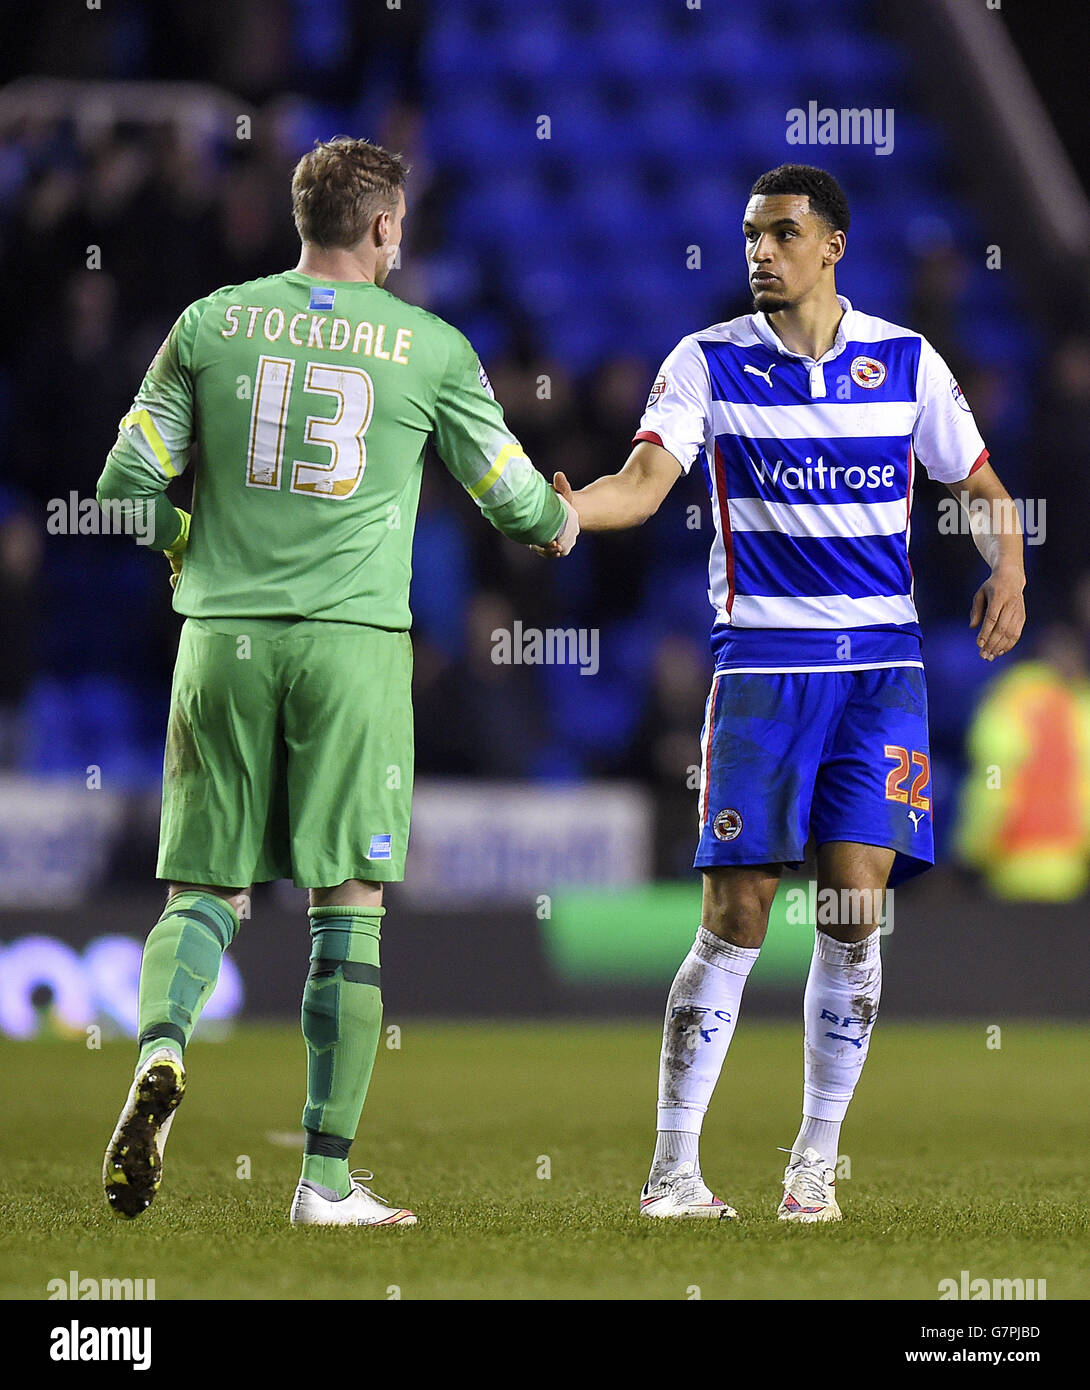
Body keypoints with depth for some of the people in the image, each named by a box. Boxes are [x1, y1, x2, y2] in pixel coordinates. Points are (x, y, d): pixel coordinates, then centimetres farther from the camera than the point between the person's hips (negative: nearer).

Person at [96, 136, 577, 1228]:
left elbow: (130, 479, 6)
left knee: (206, 886, 10)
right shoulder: (432, 347, 3)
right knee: (349, 904, 2)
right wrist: (561, 523, 37)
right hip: (353, 643, -2)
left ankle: (160, 1046, -20)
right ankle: (326, 1176, -1)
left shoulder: (211, 323, 6)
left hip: (222, 639, 2)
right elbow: (514, 498, 13)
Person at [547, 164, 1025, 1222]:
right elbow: (646, 479, -12)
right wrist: (562, 511, -32)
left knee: (855, 905, -5)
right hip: (762, 658, -2)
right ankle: (673, 1165, 3)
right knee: (736, 915, -6)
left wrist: (1006, 569, -3)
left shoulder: (905, 361, 7)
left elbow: (978, 485, 17)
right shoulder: (710, 362, 1)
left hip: (882, 662, 2)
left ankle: (816, 1161, 7)